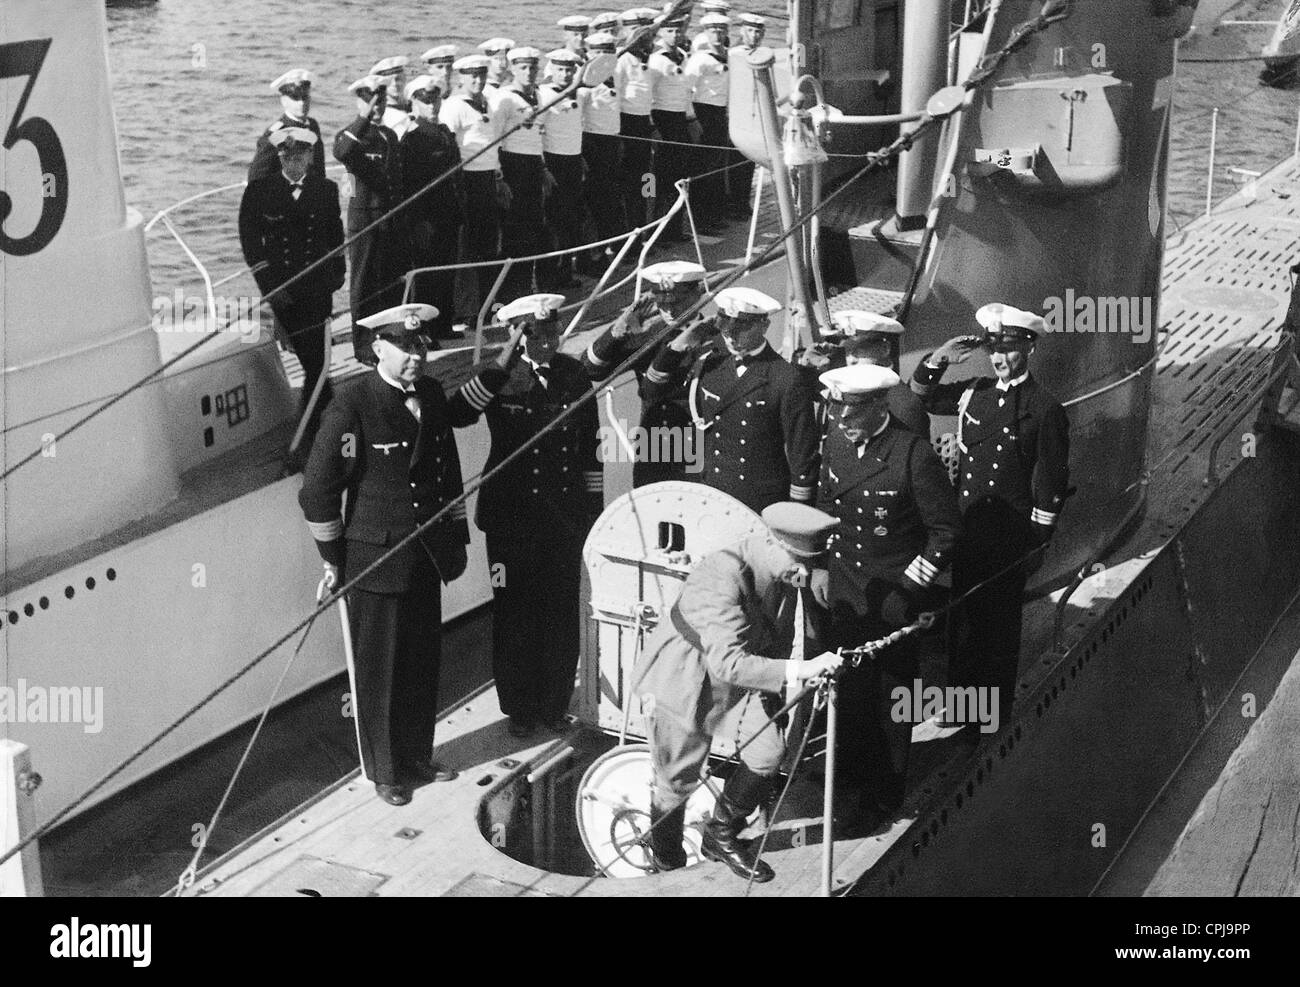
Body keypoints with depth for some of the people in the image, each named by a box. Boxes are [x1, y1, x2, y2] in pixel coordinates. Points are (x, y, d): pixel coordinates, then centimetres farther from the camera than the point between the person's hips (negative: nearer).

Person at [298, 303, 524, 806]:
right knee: (380, 668, 5)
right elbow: (318, 488, -10)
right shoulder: (352, 401, -14)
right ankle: (385, 772, 21)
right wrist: (333, 558, -5)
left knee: (424, 661, 14)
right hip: (375, 556, -6)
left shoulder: (431, 394, 5)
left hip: (427, 554, 6)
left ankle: (417, 756, 32)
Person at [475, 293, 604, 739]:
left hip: (566, 514, 2)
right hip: (512, 515, -2)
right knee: (515, 612, 6)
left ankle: (555, 704, 24)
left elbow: (589, 447, 8)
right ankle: (519, 707, 21)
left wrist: (595, 505, 7)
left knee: (563, 612, 8)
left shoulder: (574, 375, 3)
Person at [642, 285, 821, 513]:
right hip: (707, 500, 4)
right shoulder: (708, 362, 5)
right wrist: (676, 347, -4)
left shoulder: (789, 381, -11)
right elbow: (652, 391, 11)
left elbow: (803, 452, -8)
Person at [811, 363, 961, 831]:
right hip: (845, 589, 5)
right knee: (848, 686, 14)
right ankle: (850, 775, 34)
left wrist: (911, 585, -13)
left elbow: (946, 528, -12)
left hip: (896, 595, -5)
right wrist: (820, 565, 8)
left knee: (890, 696, 8)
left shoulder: (914, 454, -19)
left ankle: (883, 797, 22)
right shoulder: (835, 440, -1)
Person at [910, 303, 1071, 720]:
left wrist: (1038, 544, -8)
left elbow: (1050, 483, -8)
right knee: (962, 618, 12)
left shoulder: (1044, 409, -10)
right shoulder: (974, 392, 5)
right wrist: (937, 360, -2)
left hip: (1009, 540, -5)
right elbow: (920, 397, 16)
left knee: (998, 626, 7)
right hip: (965, 529, 5)